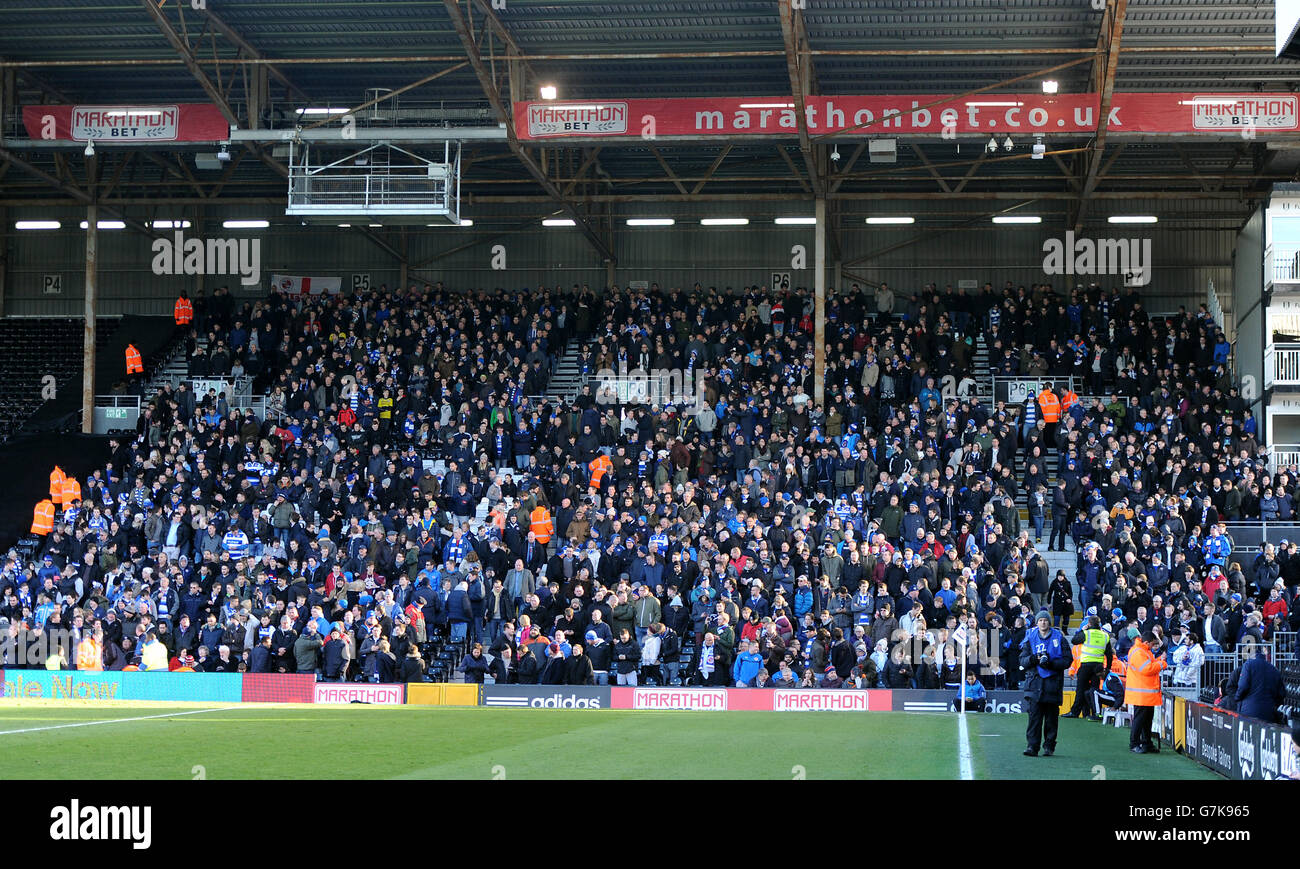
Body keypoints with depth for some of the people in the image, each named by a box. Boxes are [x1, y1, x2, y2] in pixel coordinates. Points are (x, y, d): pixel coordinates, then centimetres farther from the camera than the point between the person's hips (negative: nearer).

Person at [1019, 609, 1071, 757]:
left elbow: (1067, 660, 0)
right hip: (1035, 682, 1)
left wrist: (1051, 663, -15)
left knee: (1051, 717, 5)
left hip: (1053, 682, -1)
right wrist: (1034, 658, -14)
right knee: (1034, 715, -8)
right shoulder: (1030, 638, 9)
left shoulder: (1059, 638, 3)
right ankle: (1032, 746, -9)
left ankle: (1049, 746, 15)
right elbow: (1022, 660, 7)